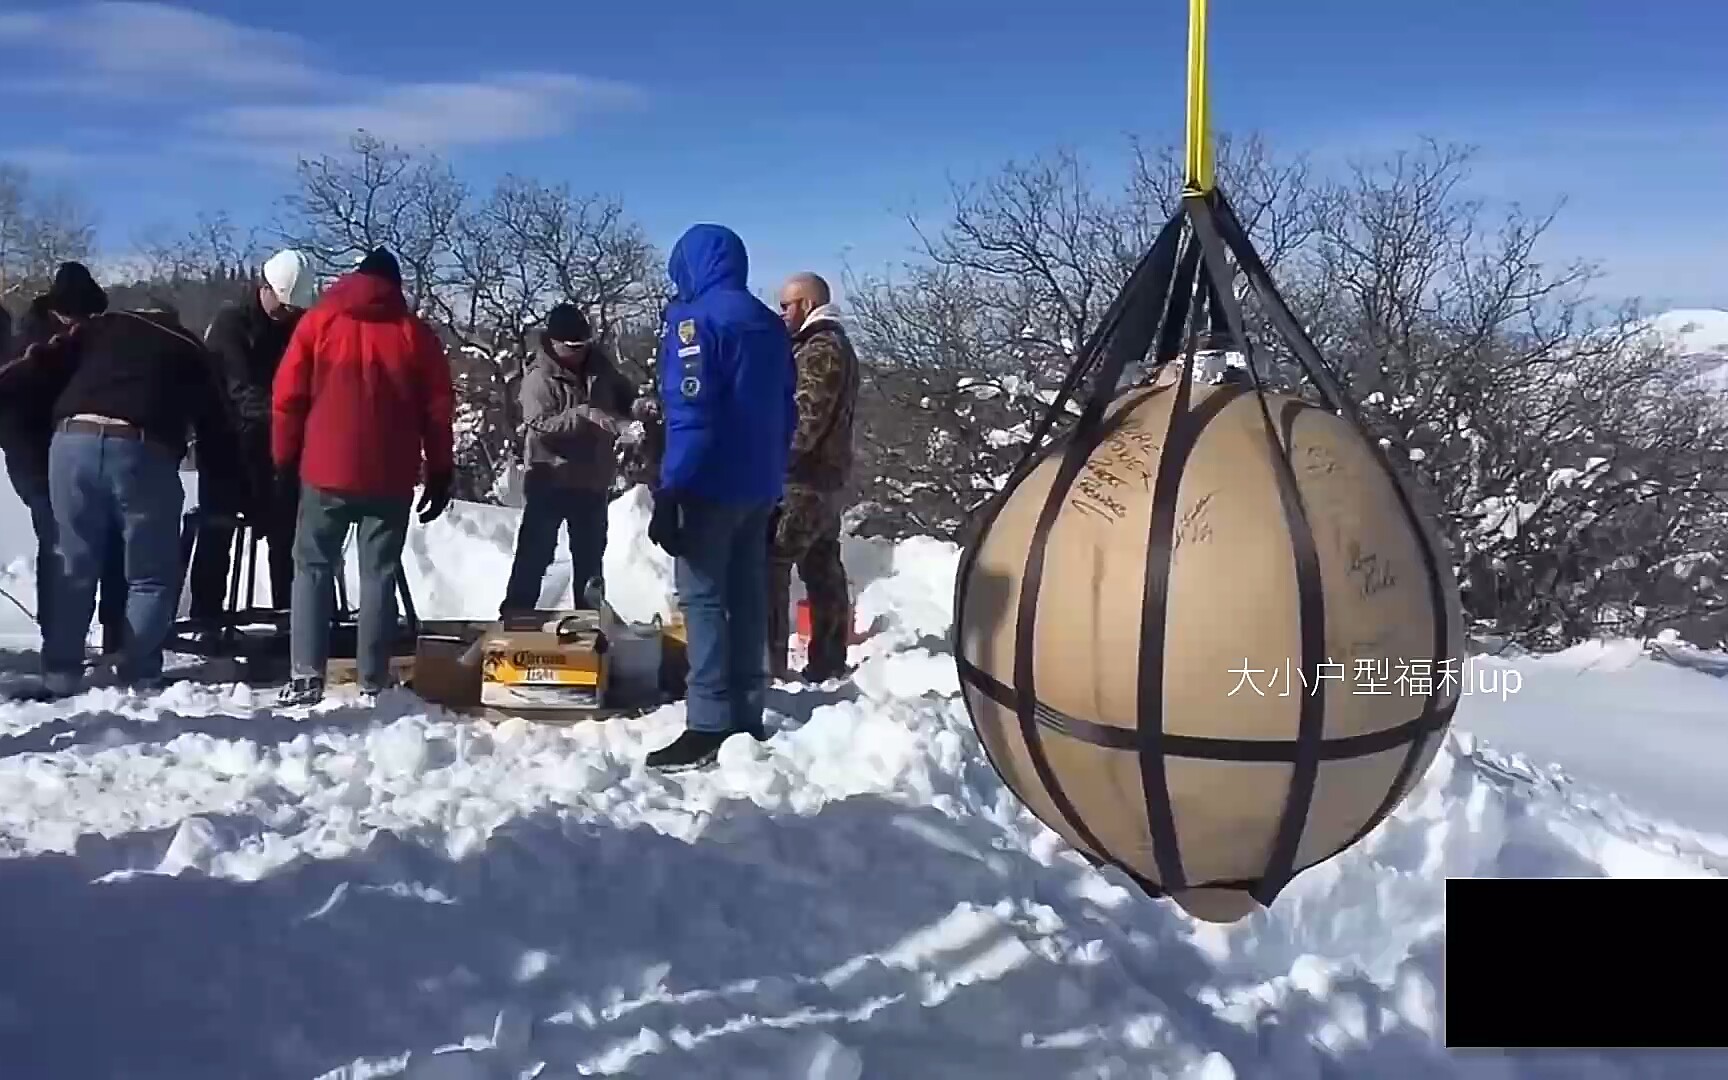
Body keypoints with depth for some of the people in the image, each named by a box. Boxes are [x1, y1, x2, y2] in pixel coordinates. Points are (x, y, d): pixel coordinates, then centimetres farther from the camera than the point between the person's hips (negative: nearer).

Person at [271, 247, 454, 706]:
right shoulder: (416, 334, 6)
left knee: (313, 569, 8)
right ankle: (373, 684, 3)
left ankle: (305, 676, -2)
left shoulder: (317, 321, 5)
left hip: (326, 471, 0)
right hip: (391, 478, 0)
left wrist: (284, 459, 12)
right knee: (379, 575, 6)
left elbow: (287, 397, 3)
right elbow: (437, 410, 4)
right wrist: (441, 473, 9)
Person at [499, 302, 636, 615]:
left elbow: (624, 396, 18)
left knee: (590, 557, 15)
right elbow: (541, 424, -27)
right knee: (534, 554, 0)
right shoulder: (539, 378, -16)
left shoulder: (598, 363, 3)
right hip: (550, 482, -6)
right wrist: (585, 415, -35)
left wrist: (636, 406, -4)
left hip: (592, 480, 6)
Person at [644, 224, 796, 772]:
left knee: (703, 597, -6)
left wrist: (671, 491, -19)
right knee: (748, 597, 10)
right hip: (759, 484, 8)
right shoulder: (770, 324, 14)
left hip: (709, 484, -8)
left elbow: (691, 414, -19)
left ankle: (709, 726, -8)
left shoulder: (696, 318, -10)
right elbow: (785, 412, 16)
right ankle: (746, 718, 15)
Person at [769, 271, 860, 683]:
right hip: (825, 477, 11)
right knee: (823, 571, 11)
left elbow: (805, 419, -20)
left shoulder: (820, 349, -12)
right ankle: (829, 663, 15)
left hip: (801, 479, -11)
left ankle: (769, 662, -11)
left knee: (770, 565, -10)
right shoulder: (836, 345, 21)